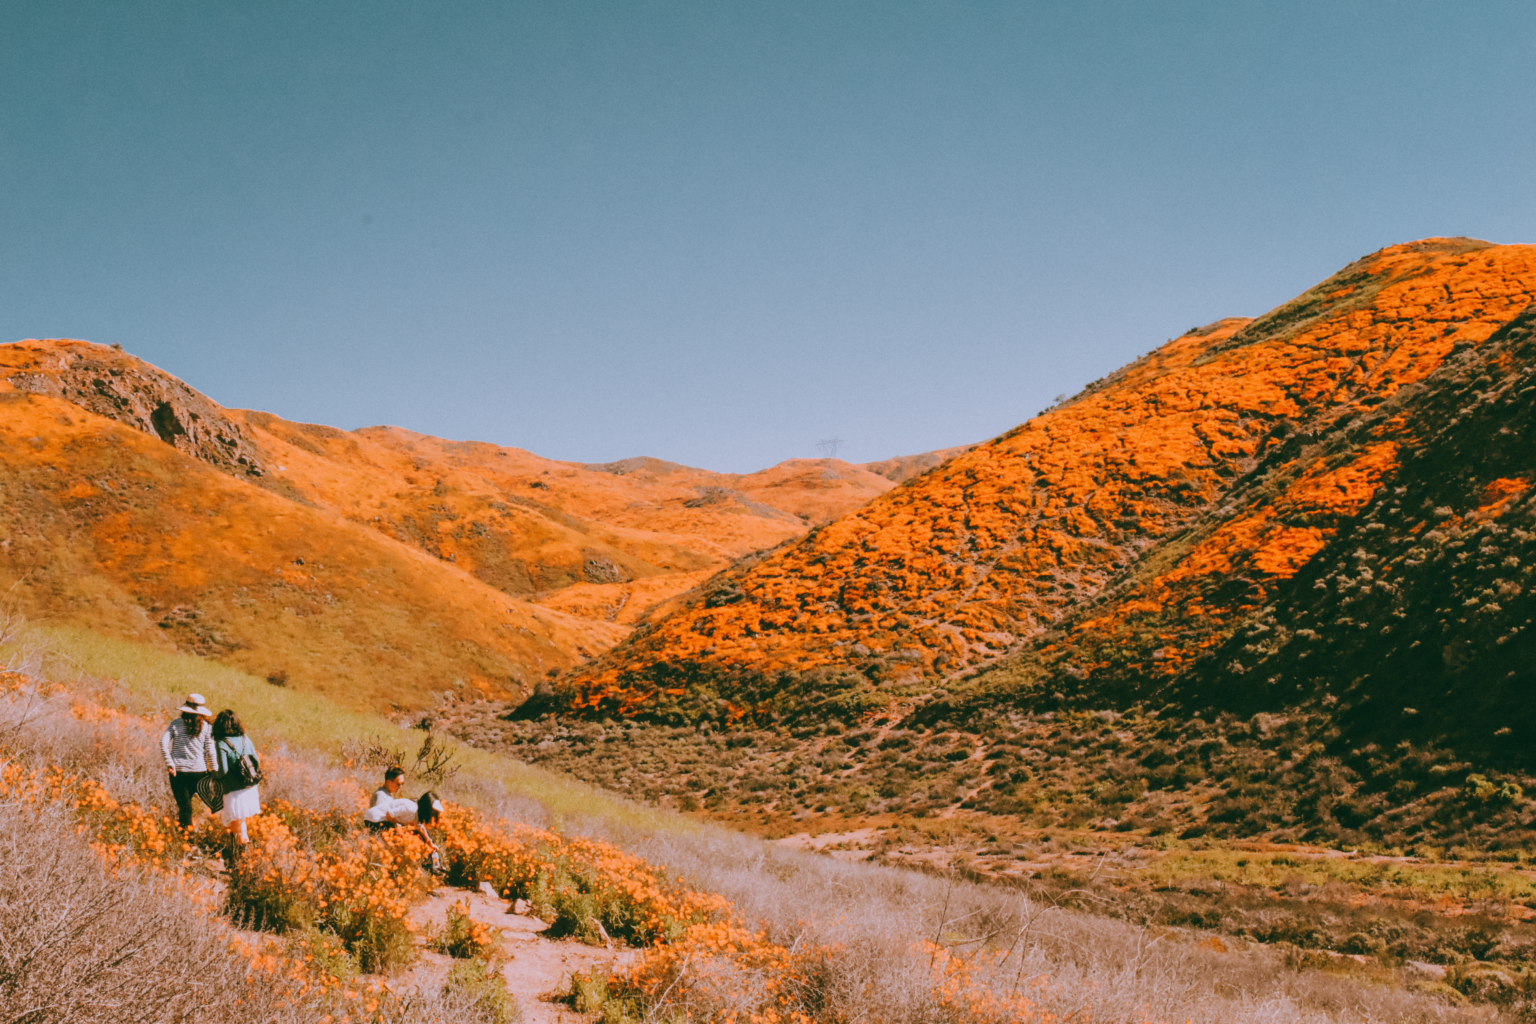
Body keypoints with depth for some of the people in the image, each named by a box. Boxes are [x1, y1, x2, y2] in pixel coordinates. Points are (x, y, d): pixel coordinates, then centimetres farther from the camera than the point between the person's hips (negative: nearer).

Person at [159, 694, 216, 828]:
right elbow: (210, 751, -2)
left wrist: (169, 762, -10)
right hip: (199, 771, 1)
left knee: (183, 804, 5)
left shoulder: (176, 724, 1)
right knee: (186, 802, 18)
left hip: (178, 771, -1)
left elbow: (163, 742, -9)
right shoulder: (207, 727, 0)